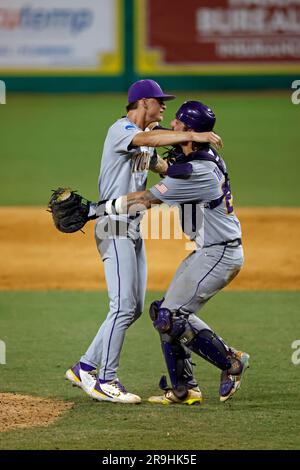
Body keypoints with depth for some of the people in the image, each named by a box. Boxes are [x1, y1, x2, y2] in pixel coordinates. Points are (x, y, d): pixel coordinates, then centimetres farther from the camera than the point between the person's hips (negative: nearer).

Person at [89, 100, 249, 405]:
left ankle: (230, 362, 4)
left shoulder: (196, 171, -24)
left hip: (219, 255, -10)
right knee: (166, 311, 12)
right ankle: (184, 389, 16)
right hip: (208, 252, 10)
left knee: (170, 317, -10)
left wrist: (100, 208, -14)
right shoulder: (208, 156, 6)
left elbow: (145, 200, -20)